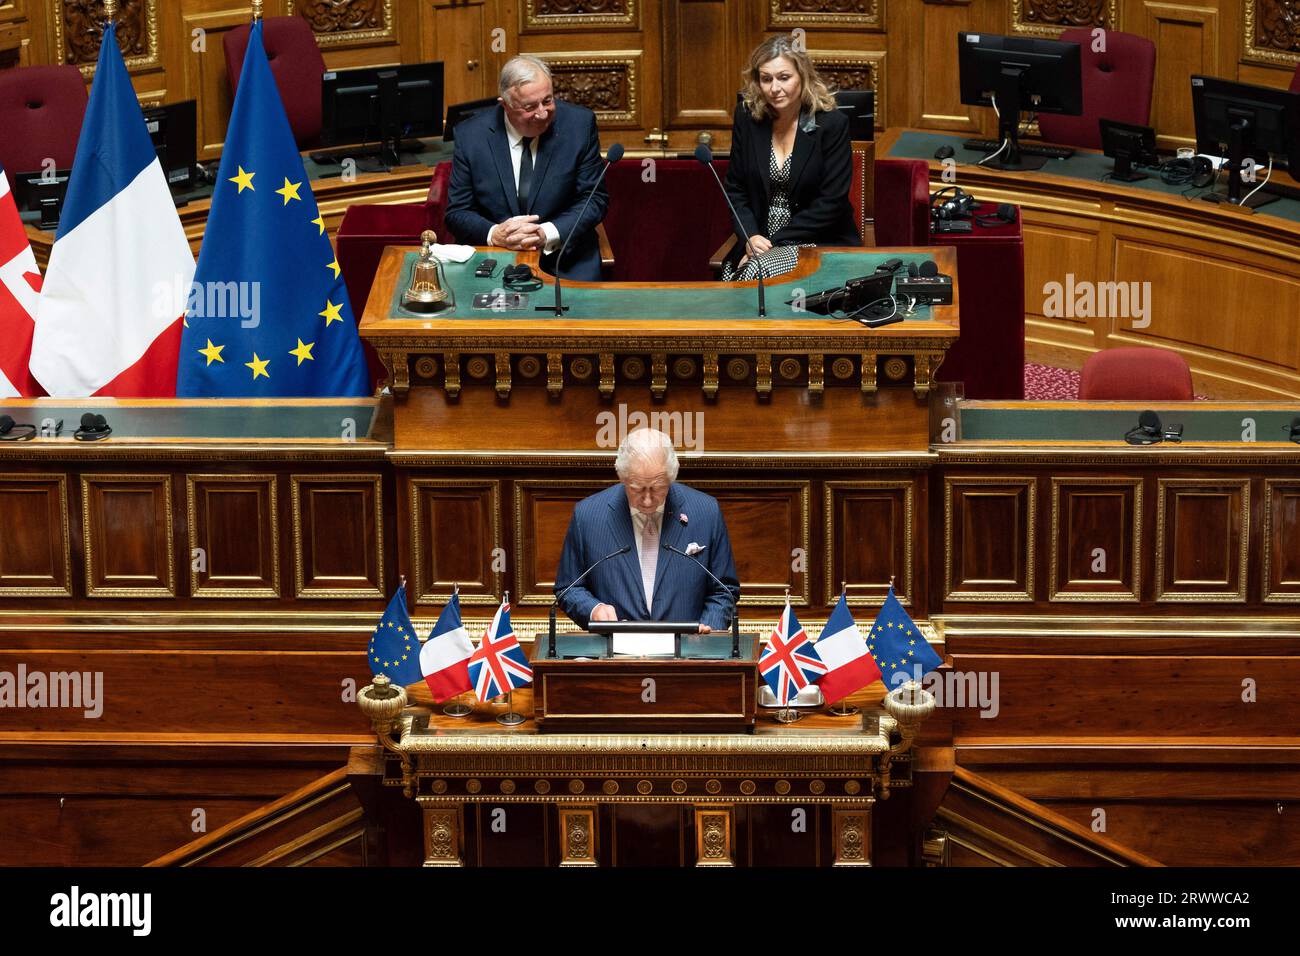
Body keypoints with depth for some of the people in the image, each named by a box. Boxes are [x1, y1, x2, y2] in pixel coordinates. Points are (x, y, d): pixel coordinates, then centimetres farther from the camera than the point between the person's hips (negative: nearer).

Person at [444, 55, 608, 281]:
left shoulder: (580, 124, -3)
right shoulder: (470, 135, -2)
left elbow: (595, 201, 0)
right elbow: (457, 213, 3)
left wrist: (547, 234, -16)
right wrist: (495, 235, -19)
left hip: (564, 261, 0)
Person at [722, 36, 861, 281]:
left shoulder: (832, 124, -9)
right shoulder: (747, 117, 3)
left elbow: (831, 202, -11)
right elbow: (735, 188, 9)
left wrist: (775, 242, -14)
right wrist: (751, 237, -10)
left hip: (821, 243, -3)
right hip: (760, 239, 3)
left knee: (759, 270, -31)